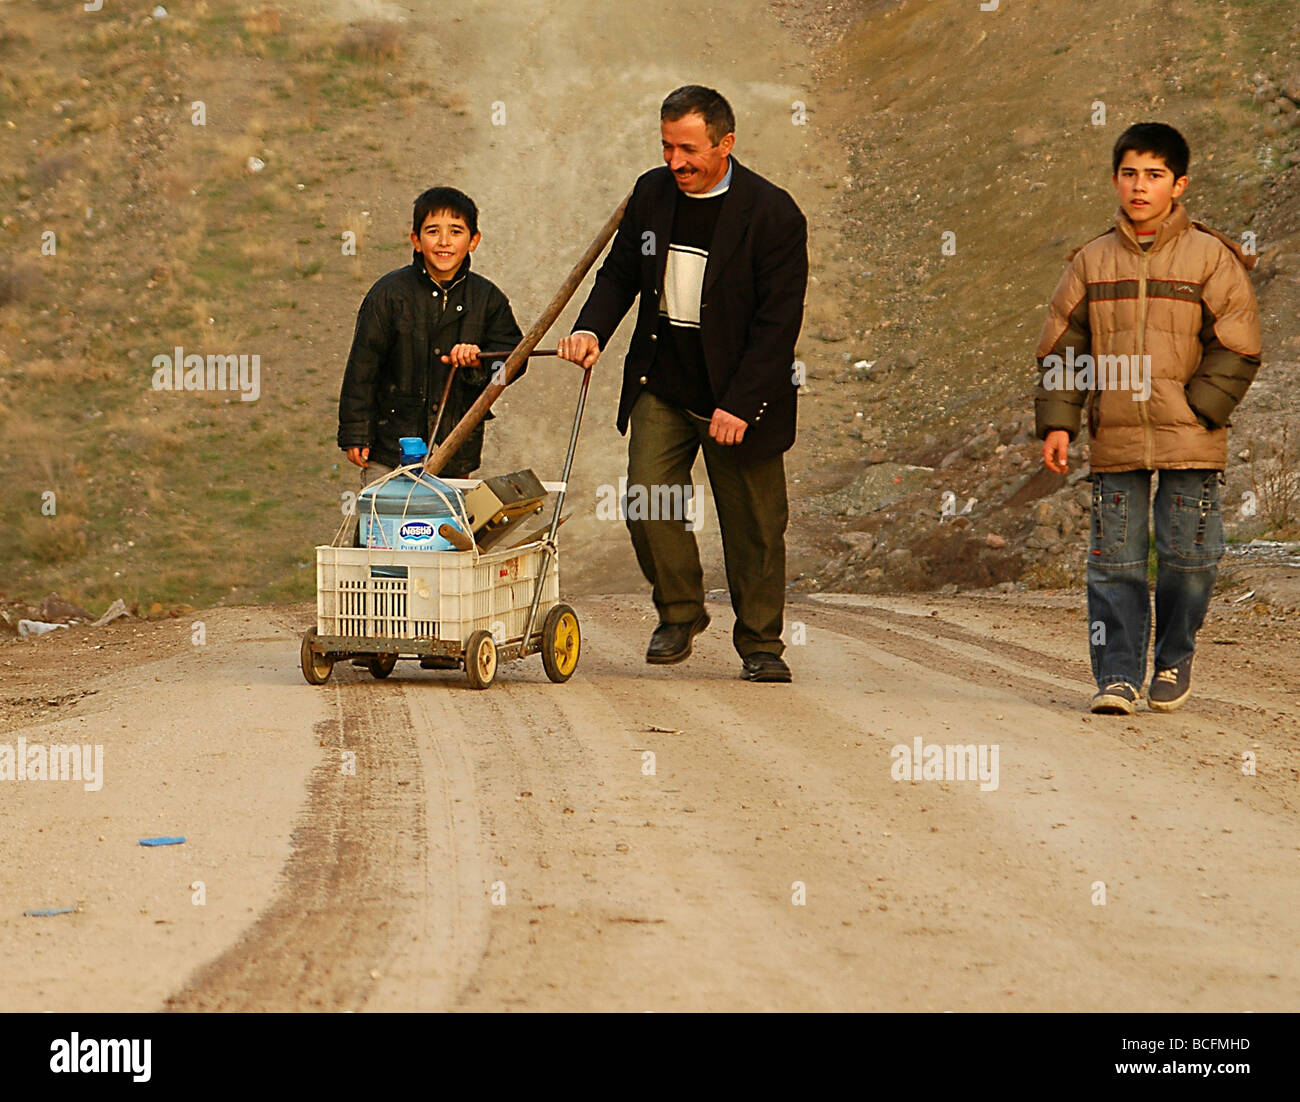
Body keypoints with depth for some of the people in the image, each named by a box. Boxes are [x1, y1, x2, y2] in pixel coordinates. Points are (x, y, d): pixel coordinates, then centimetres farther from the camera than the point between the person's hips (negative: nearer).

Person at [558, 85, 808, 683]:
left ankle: (760, 645, 18)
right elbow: (620, 273, 14)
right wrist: (592, 328, -7)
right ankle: (679, 613, 9)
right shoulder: (652, 193, 2)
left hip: (740, 393, -3)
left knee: (752, 522, 4)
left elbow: (778, 321, -14)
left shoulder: (773, 214, -13)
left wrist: (739, 404, -19)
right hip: (661, 386, 4)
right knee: (647, 497, -11)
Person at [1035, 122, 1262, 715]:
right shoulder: (1092, 261, 8)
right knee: (1114, 560, -1)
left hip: (1190, 443, -2)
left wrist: (1196, 410, -10)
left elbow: (1237, 348, -1)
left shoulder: (1211, 257, 0)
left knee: (1188, 556, 1)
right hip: (1114, 442, 2)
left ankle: (1174, 658, 23)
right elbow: (1060, 347, 11)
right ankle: (1118, 676, 5)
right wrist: (1056, 422, 2)